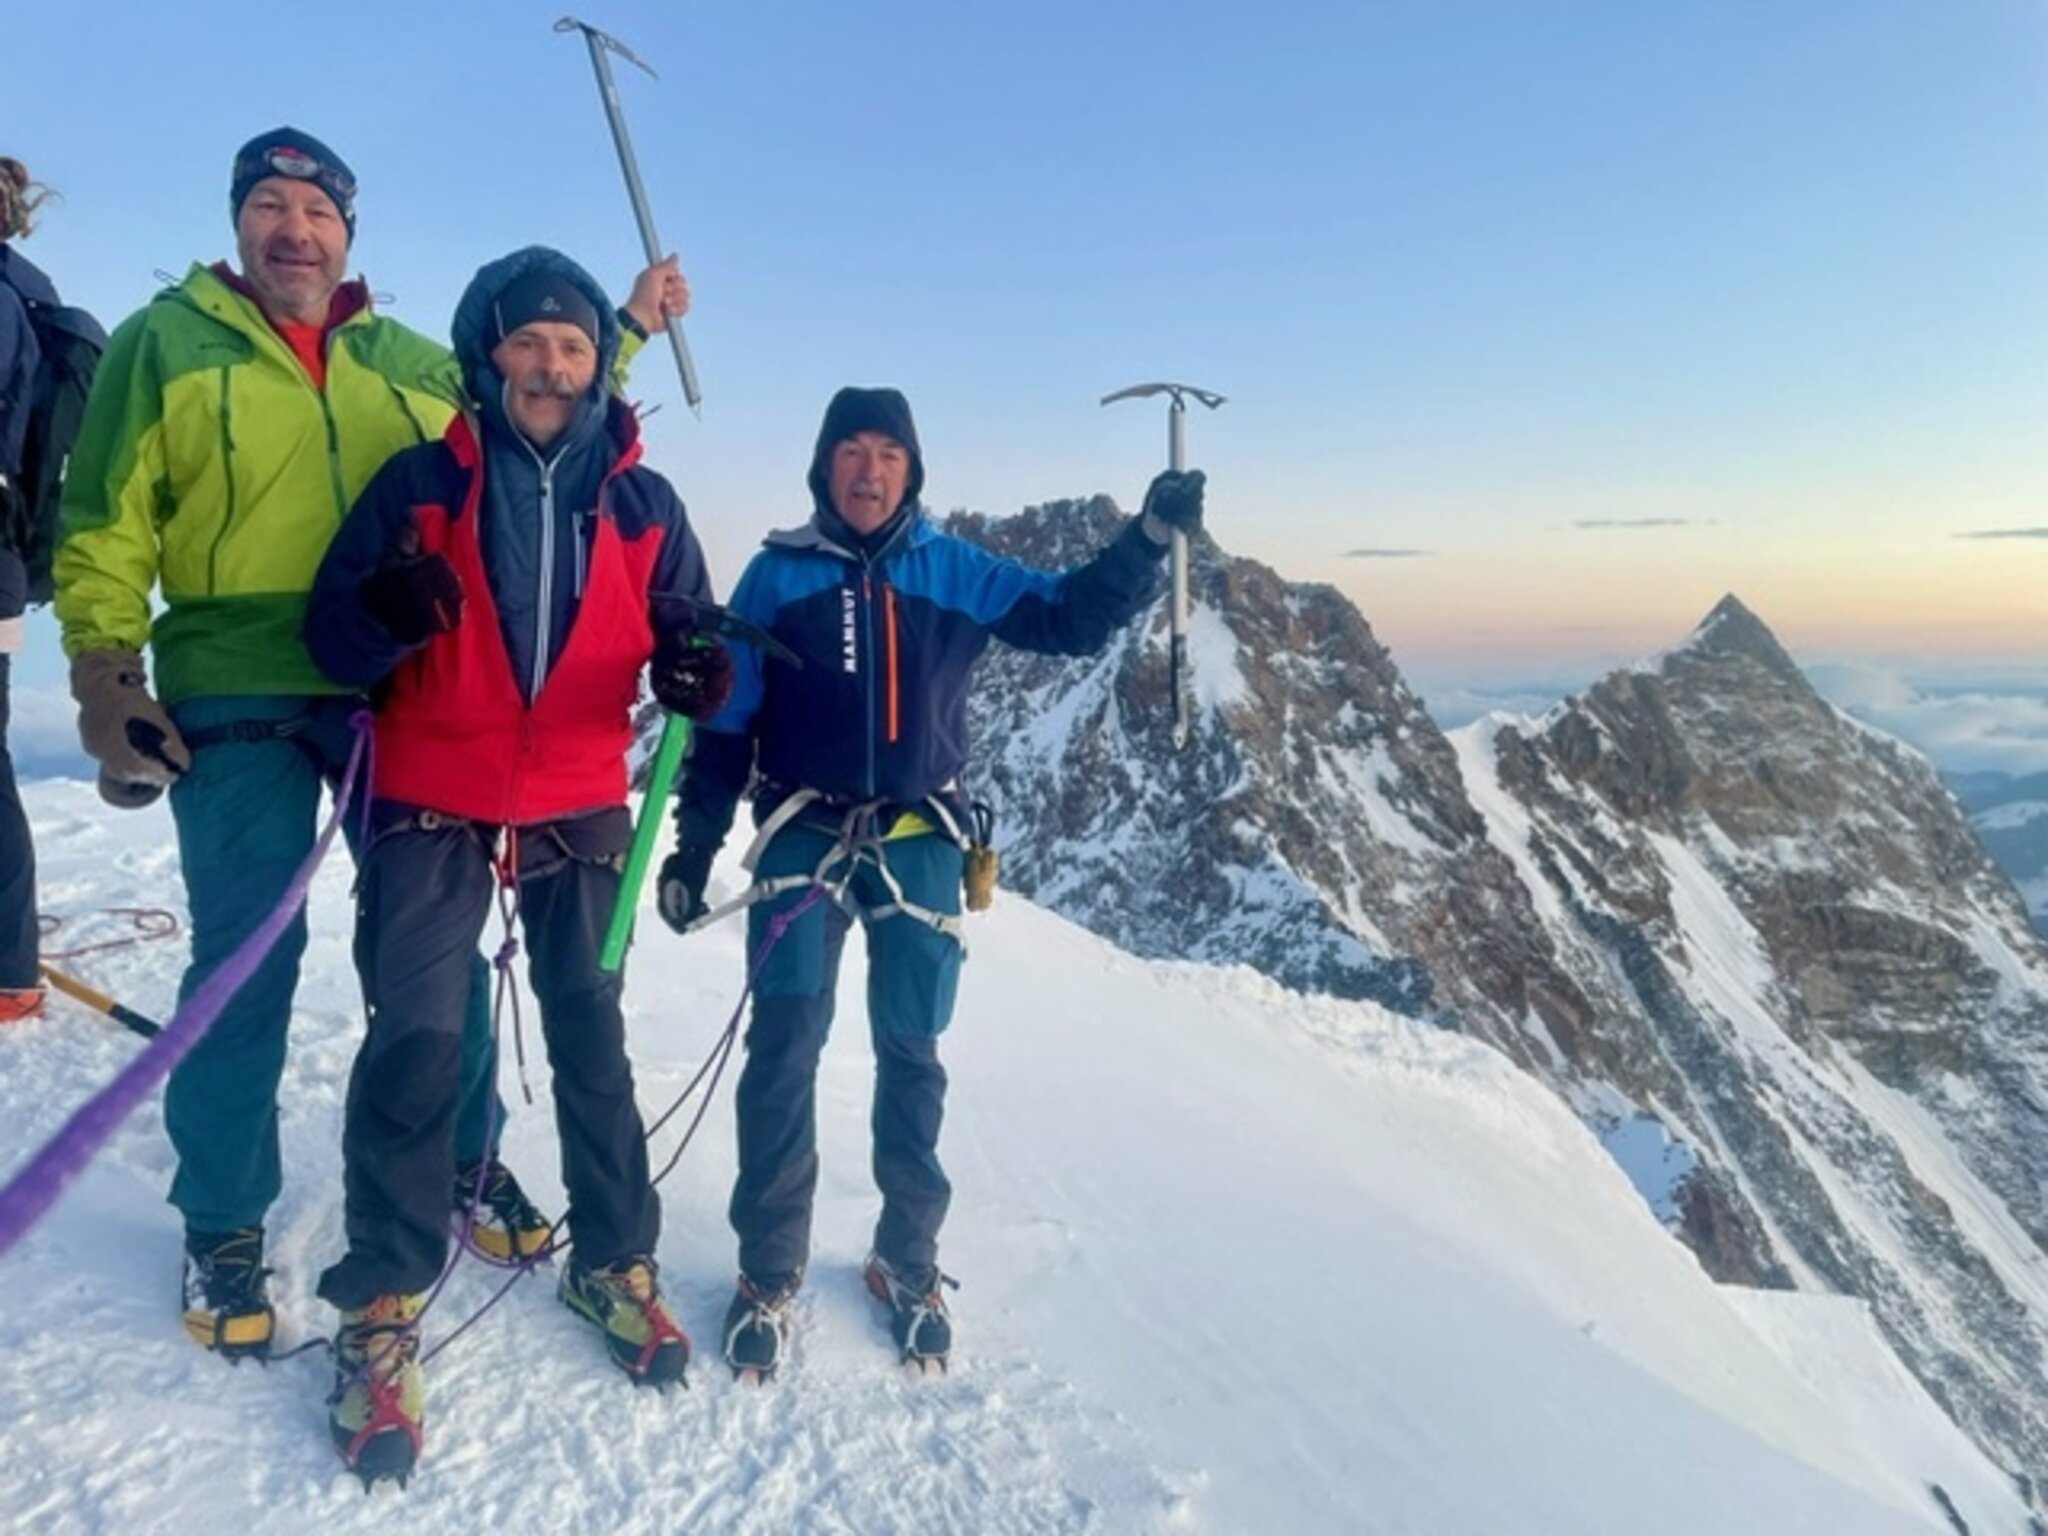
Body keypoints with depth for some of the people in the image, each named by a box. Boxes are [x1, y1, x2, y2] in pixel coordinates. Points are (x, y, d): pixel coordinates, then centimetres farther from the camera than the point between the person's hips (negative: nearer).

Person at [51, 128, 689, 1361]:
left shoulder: (413, 365, 12)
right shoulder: (166, 343, 4)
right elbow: (105, 531, 2)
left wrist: (626, 326, 20)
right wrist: (109, 681, -6)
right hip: (236, 707, -3)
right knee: (246, 964, 0)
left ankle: (468, 1159, 29)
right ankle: (225, 1228, 20)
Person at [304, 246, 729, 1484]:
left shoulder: (642, 500, 3)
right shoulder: (421, 481, -2)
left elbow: (681, 630, 5)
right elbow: (332, 632, -4)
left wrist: (698, 672, -19)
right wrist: (383, 614, -27)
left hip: (580, 809, 2)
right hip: (433, 804, -1)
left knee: (592, 1037, 9)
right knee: (416, 1040, -8)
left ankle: (615, 1264, 25)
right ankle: (383, 1307, 10)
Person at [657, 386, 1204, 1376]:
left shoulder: (955, 573, 5)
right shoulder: (778, 573, 3)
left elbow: (1073, 620, 0)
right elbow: (725, 720, 5)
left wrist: (1149, 536, -13)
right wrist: (692, 846, 3)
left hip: (918, 844, 1)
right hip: (804, 838, -1)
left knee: (911, 1055, 8)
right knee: (784, 1045, -5)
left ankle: (909, 1265, 24)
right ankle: (768, 1275, 12)